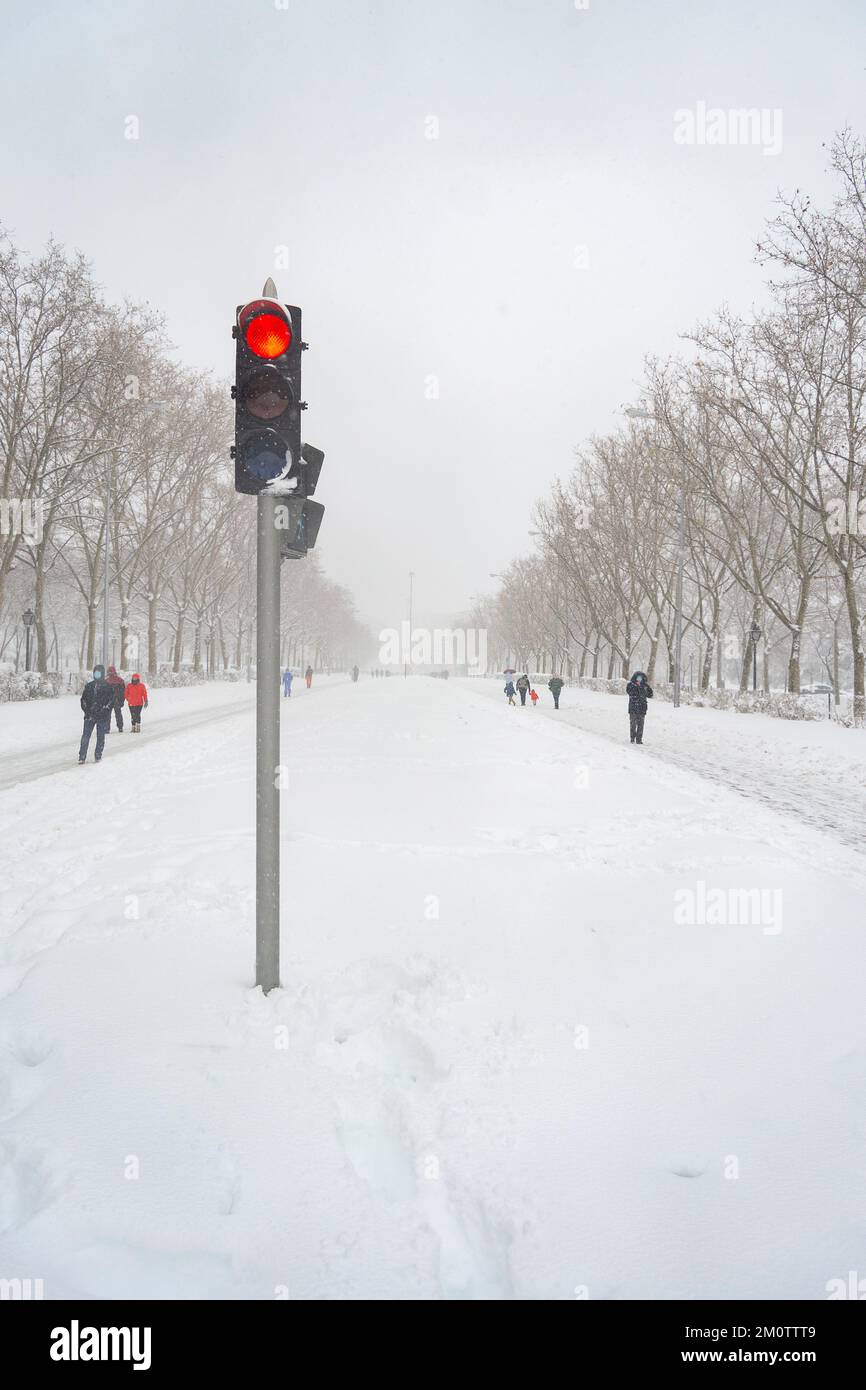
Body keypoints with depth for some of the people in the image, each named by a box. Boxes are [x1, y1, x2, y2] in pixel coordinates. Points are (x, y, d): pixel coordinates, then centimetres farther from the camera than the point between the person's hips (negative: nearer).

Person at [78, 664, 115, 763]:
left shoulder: (107, 686, 2)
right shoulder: (89, 685, 12)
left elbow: (111, 700, -2)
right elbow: (84, 699, 14)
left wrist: (105, 709, -12)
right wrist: (86, 710, 2)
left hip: (102, 717, -2)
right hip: (89, 716, 2)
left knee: (100, 737, 4)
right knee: (85, 736, -4)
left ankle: (98, 756, 14)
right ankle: (82, 756, -2)